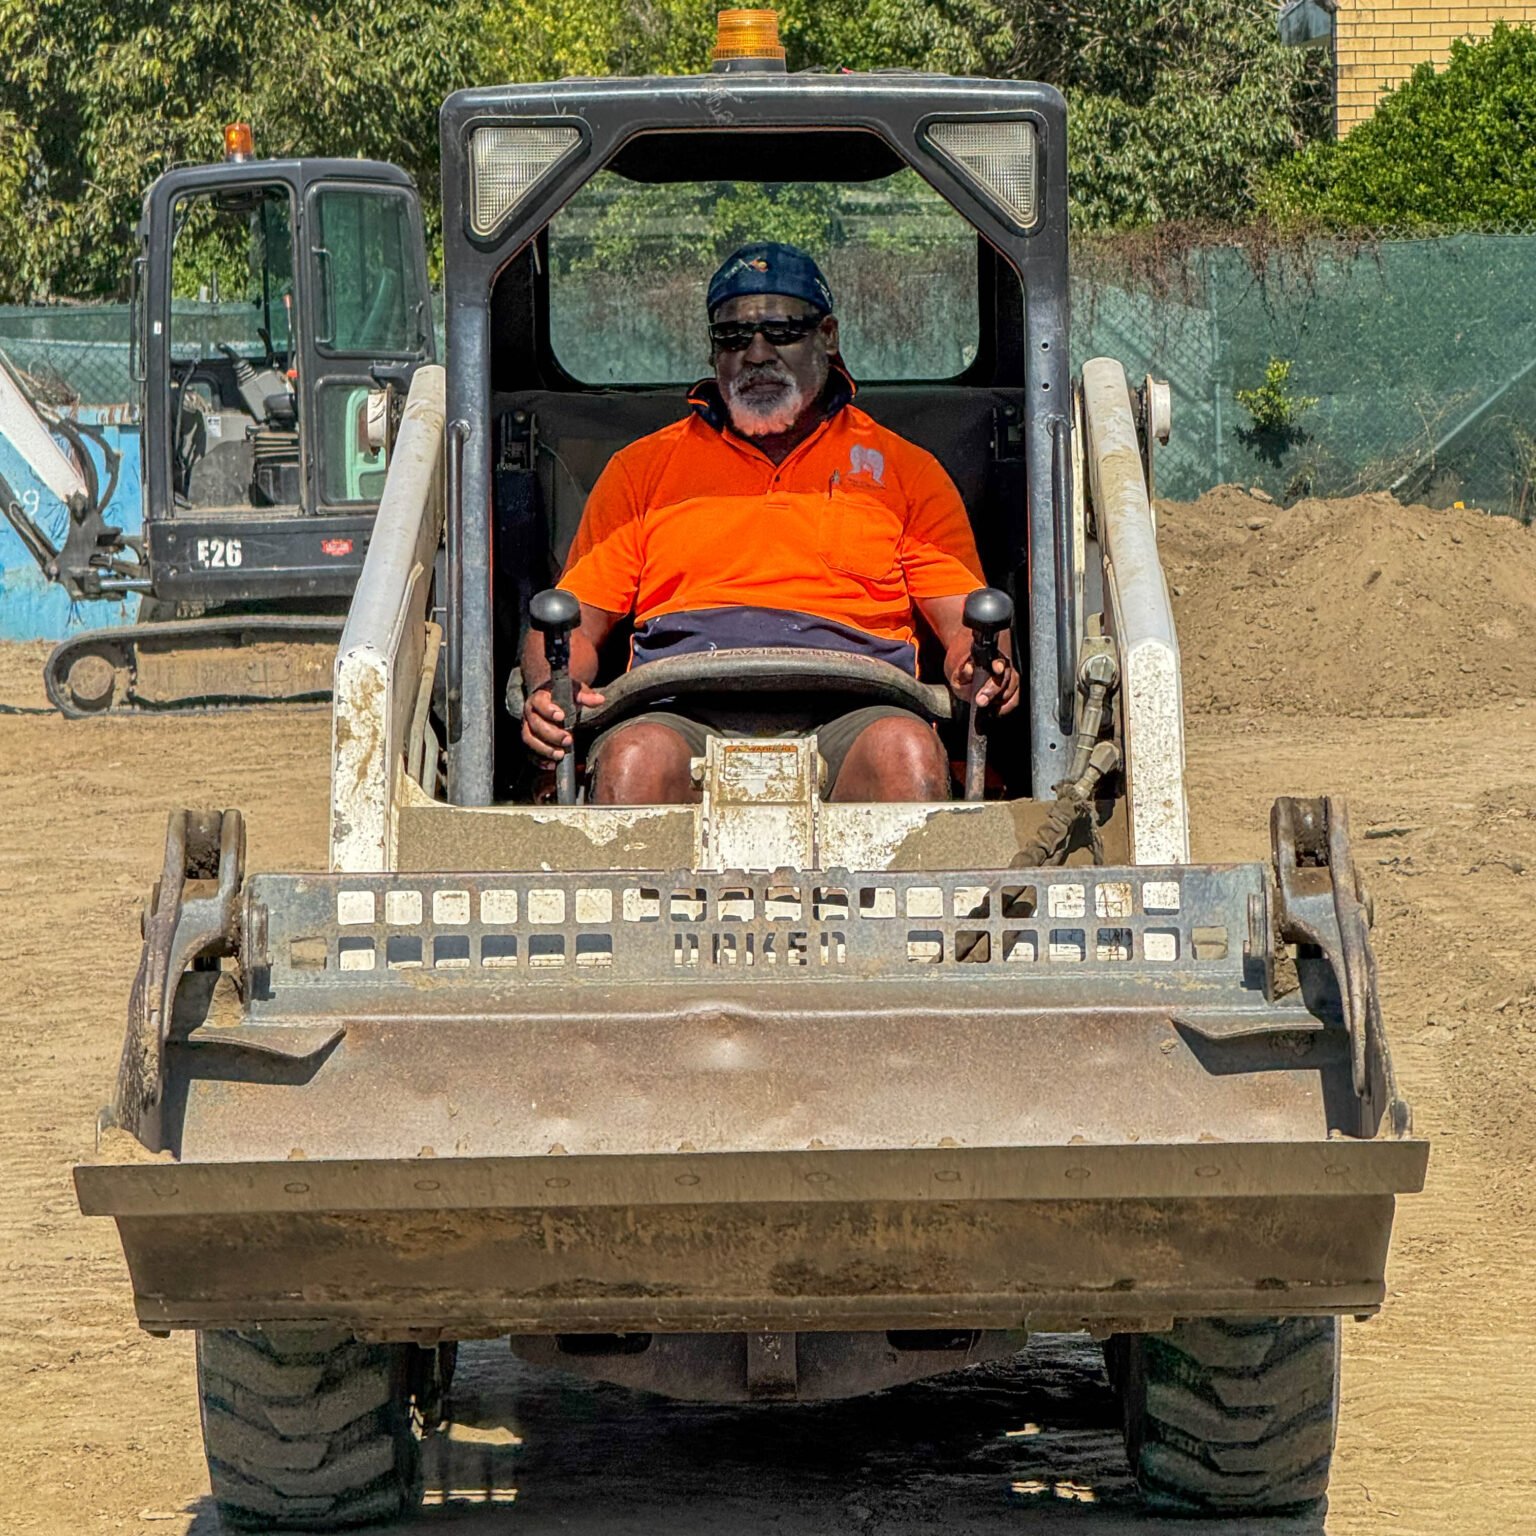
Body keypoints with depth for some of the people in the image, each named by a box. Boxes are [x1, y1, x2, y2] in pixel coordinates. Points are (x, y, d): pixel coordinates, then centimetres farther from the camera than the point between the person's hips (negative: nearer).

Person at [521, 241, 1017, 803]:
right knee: (634, 760, -37)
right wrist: (550, 688, -4)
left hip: (844, 713, 0)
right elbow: (572, 621, 20)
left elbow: (964, 619, 17)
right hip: (685, 710, 0)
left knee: (909, 755, -36)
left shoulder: (904, 470, 24)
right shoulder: (643, 467, 25)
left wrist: (982, 665, -9)